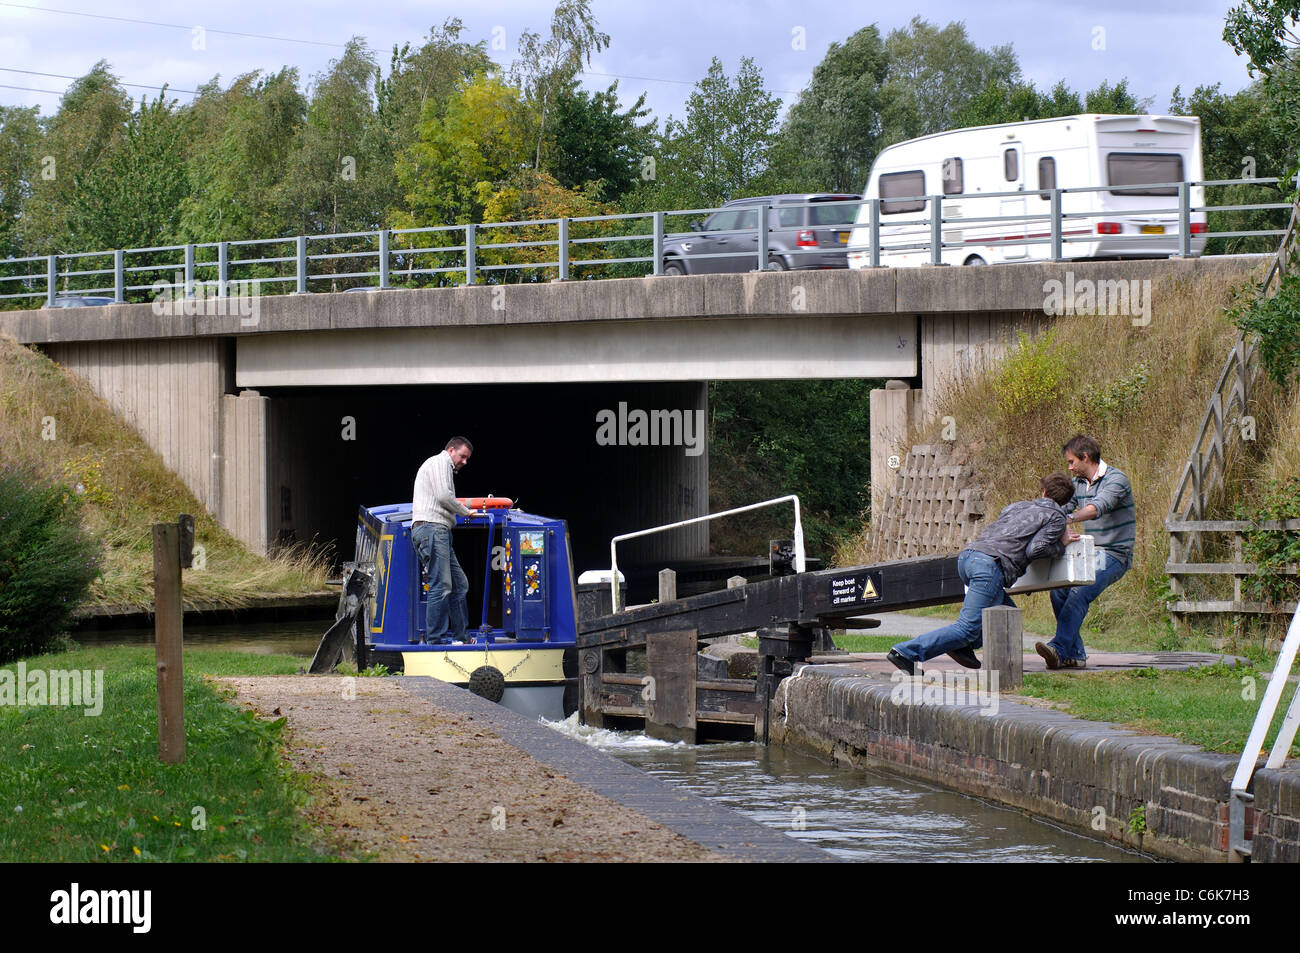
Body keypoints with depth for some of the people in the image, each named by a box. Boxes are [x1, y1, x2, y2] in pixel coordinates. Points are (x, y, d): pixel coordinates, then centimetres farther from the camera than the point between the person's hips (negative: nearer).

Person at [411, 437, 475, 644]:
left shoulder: (443, 466, 31)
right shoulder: (440, 462, -1)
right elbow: (444, 496, -13)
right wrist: (465, 511, -1)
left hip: (439, 532, 11)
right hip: (432, 528, -11)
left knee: (459, 584, 10)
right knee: (441, 586, -14)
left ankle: (458, 635, 11)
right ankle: (434, 639, -16)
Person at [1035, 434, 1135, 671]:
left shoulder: (1116, 480, -12)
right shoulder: (1078, 483, 14)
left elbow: (1097, 508, -30)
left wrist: (1069, 520, -45)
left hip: (1115, 556, -8)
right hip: (1090, 553, 8)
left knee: (1080, 593, -29)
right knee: (1059, 590, -15)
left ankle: (1059, 647, -39)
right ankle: (1075, 654, -13)